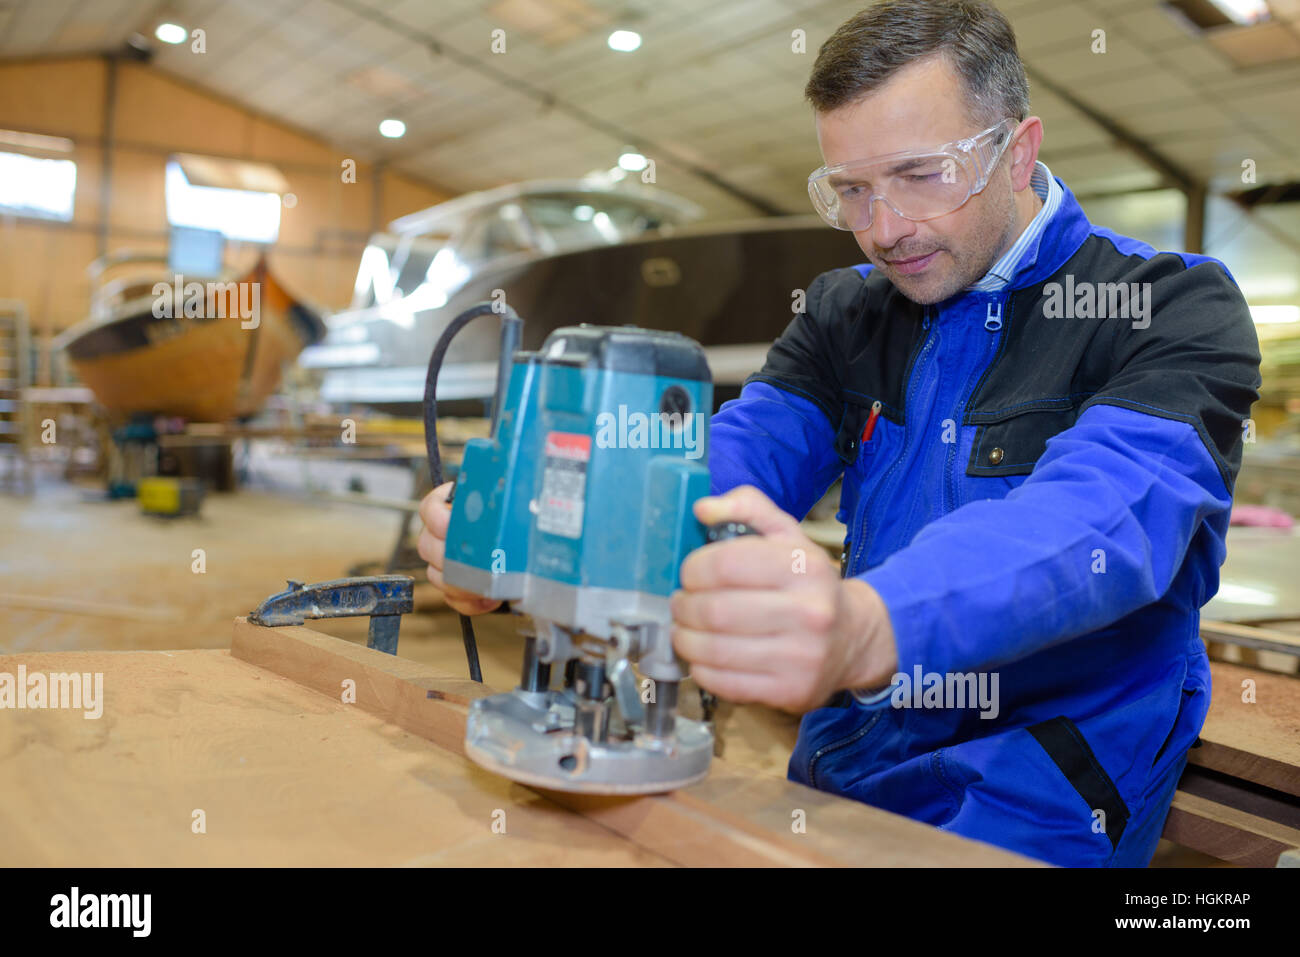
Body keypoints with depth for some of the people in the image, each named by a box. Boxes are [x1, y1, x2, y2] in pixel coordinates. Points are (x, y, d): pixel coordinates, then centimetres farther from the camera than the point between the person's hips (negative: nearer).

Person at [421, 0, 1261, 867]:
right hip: (845, 762, 4)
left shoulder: (1176, 308, -8)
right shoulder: (846, 312, 8)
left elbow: (1112, 512, -27)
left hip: (1042, 797, -3)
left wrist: (867, 626, -47)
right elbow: (730, 459, -5)